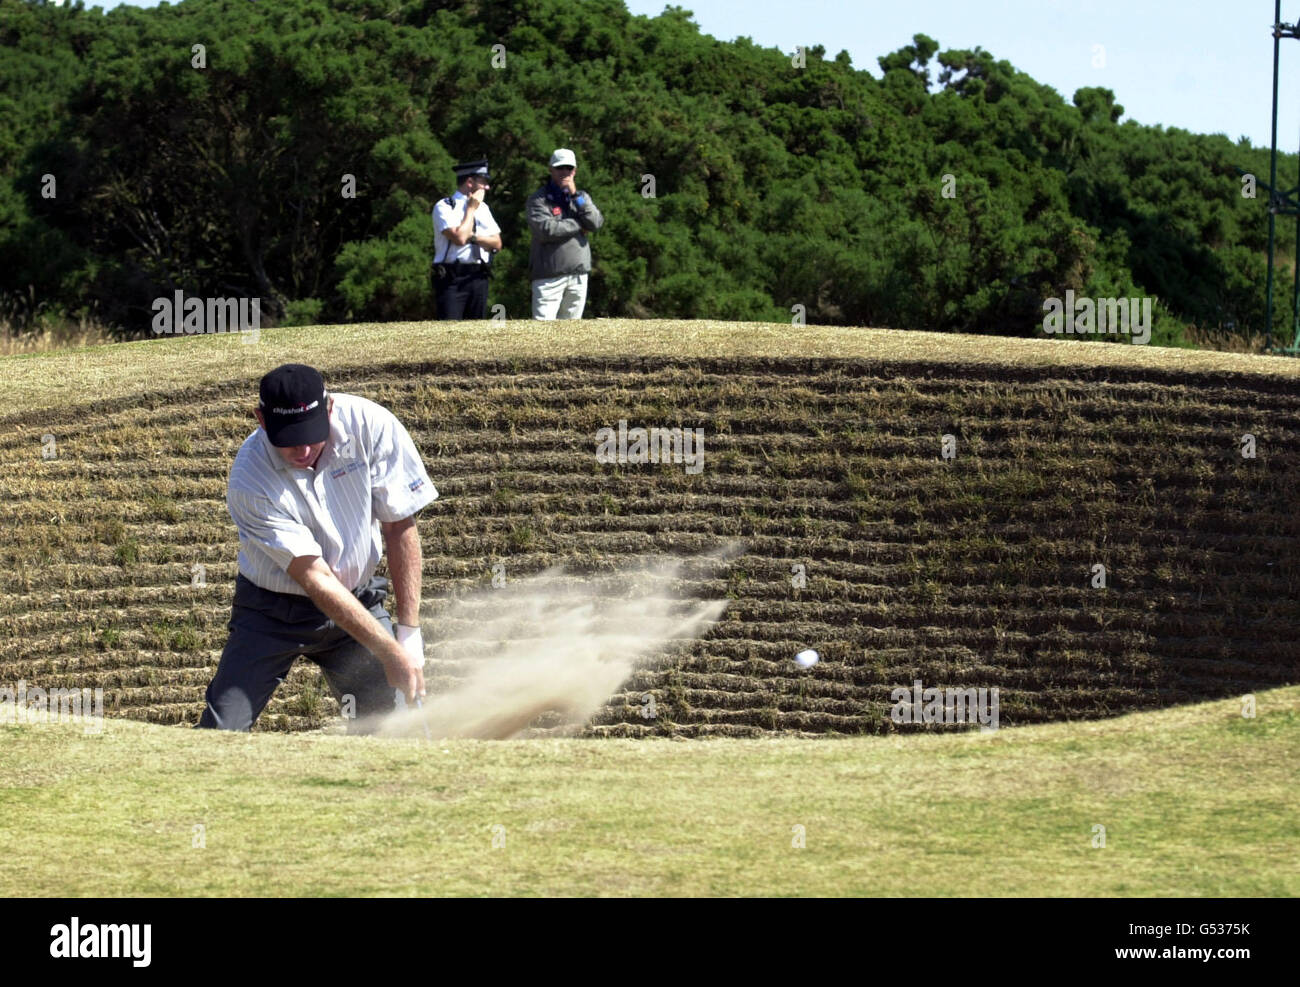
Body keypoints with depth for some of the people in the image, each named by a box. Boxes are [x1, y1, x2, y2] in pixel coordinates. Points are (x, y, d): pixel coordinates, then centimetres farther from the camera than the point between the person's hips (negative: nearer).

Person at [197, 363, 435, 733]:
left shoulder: (371, 425, -19)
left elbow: (400, 529, -11)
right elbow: (313, 577, -26)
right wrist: (390, 652, -29)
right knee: (219, 737, -13)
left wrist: (409, 633, -15)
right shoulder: (250, 484, -25)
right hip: (272, 612, -2)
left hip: (359, 602, 2)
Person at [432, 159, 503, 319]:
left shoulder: (483, 208, 17)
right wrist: (471, 208, -5)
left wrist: (473, 237, -8)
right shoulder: (445, 207, -3)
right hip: (452, 278, -6)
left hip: (479, 277, 6)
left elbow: (497, 243, 11)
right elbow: (459, 238, -17)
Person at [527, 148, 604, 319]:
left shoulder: (582, 197, 17)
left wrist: (576, 196, -6)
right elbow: (545, 229, -16)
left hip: (578, 274, 5)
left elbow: (596, 223, 0)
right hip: (549, 275, -5)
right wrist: (579, 226, -6)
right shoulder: (539, 199, 0)